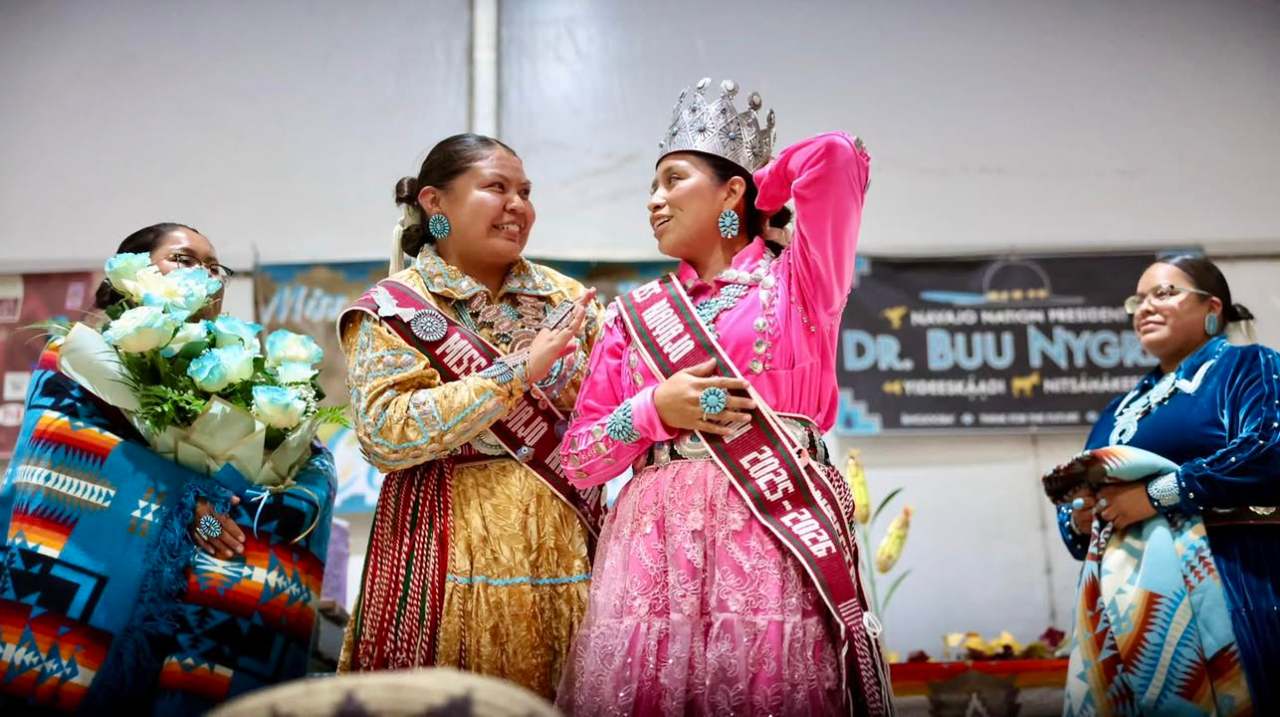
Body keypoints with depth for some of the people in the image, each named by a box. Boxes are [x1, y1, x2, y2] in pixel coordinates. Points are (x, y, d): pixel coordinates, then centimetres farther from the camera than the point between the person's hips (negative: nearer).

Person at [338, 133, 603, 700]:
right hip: (453, 561, -3)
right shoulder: (392, 309, -2)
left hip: (567, 557, 4)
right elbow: (386, 435, -16)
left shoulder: (568, 299, 9)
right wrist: (518, 371, -18)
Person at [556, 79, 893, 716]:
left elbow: (836, 156, -6)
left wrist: (756, 194, 12)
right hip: (653, 544, 3)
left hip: (774, 535, -2)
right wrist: (655, 409, -5)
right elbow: (579, 460, 13)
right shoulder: (633, 315, 16)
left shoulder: (796, 281, 9)